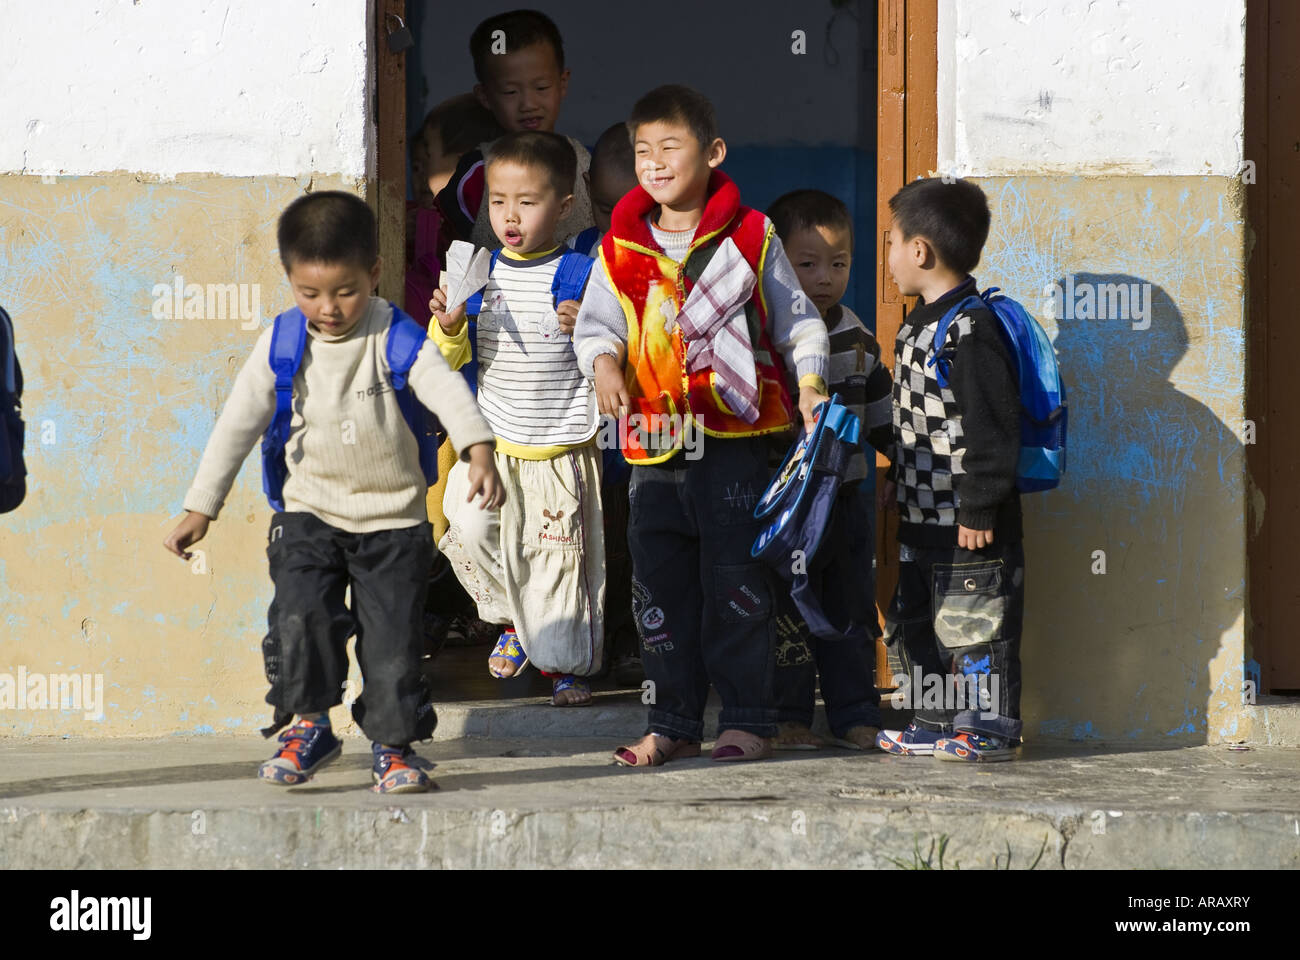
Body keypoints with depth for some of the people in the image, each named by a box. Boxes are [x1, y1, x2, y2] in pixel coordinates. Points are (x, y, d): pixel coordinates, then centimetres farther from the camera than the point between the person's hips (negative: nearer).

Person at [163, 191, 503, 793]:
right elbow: (240, 420, 1)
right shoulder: (283, 340, -4)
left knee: (391, 632, -3)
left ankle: (392, 741, 14)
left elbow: (444, 389, -27)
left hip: (393, 519, -1)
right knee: (301, 614, -16)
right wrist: (201, 507, 1)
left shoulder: (395, 336, -12)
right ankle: (308, 727, 2)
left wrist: (478, 451, -46)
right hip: (310, 512, 2)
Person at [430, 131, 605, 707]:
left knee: (559, 553, -1)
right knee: (473, 533, -14)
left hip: (562, 449, -3)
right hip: (492, 443, 3)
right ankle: (514, 621, 14)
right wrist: (449, 326, -11)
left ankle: (565, 662, 22)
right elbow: (452, 359, 10)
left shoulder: (579, 275, -5)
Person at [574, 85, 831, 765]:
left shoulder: (750, 237, 1)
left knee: (736, 582, -2)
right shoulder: (621, 248, 8)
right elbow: (596, 322, 6)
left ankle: (746, 720, 8)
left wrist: (810, 383, -8)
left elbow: (798, 321, 6)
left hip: (733, 436, -3)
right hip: (654, 441, 4)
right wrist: (603, 362, -15)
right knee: (659, 583, 7)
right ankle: (673, 723, 16)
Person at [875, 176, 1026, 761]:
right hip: (921, 520, 10)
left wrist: (979, 508, -21)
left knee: (974, 626, -3)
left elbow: (992, 429, -21)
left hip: (969, 523, -10)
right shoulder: (917, 327, 13)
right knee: (916, 626, 15)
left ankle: (990, 729, 6)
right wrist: (898, 476, 25)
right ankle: (936, 724, 24)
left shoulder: (971, 330, -18)